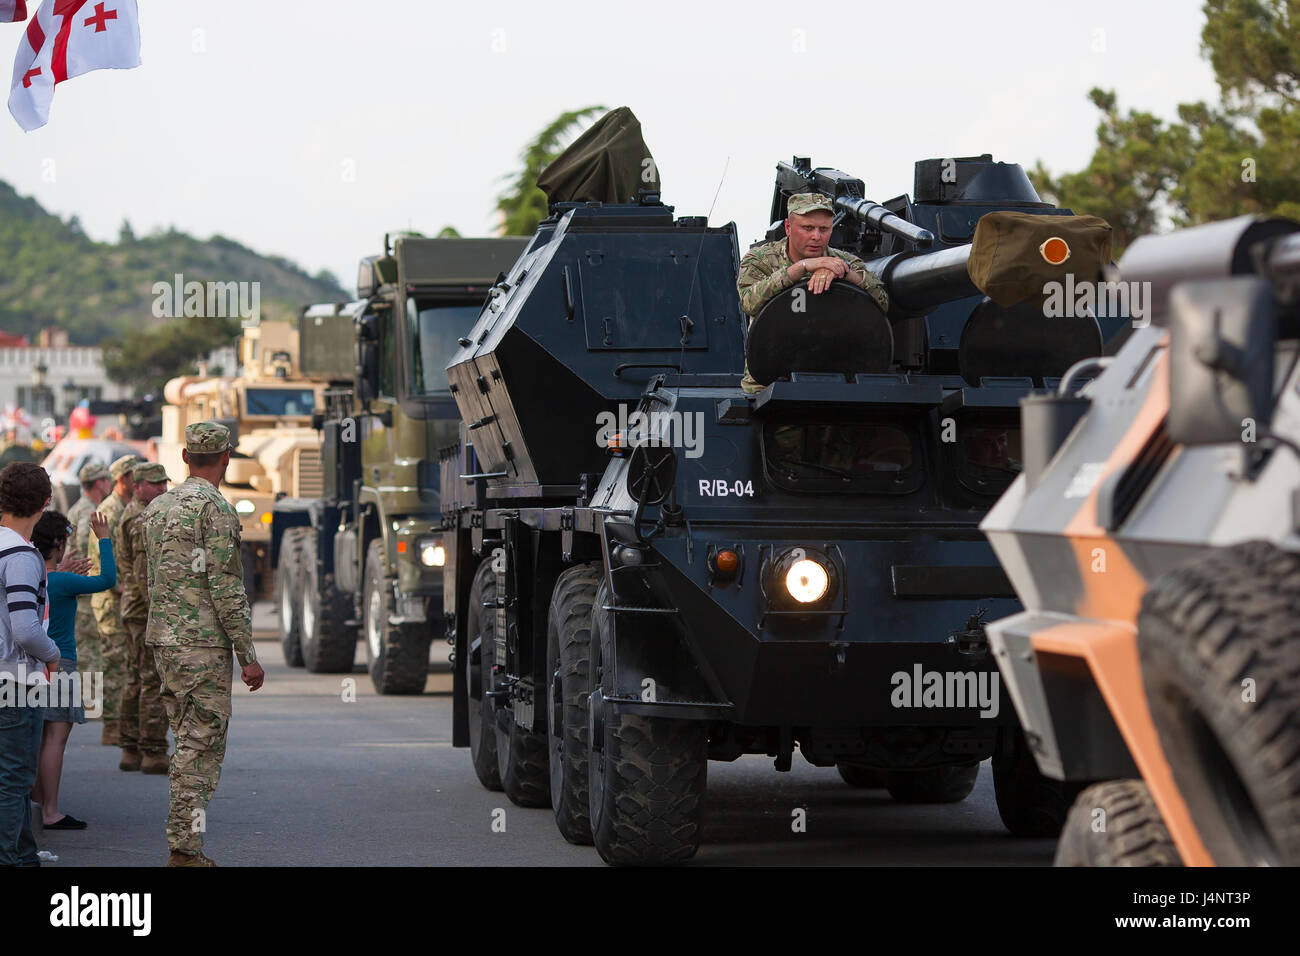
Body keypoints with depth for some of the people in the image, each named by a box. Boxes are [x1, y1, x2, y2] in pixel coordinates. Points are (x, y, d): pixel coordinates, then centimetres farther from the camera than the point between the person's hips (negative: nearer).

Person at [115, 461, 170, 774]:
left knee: (136, 681, 13)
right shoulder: (143, 521, -15)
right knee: (156, 682, -9)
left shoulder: (129, 517, 18)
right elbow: (145, 572, -22)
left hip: (134, 609, 11)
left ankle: (130, 750, 17)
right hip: (149, 610, -11)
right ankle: (153, 753, -9)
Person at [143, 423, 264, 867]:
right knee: (202, 747, -6)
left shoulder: (157, 507, 13)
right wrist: (248, 656, -13)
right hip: (203, 643, -8)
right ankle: (184, 850, -9)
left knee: (187, 742, 13)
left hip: (163, 641, 8)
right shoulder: (215, 507, -12)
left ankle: (187, 846, 13)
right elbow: (226, 587, -16)